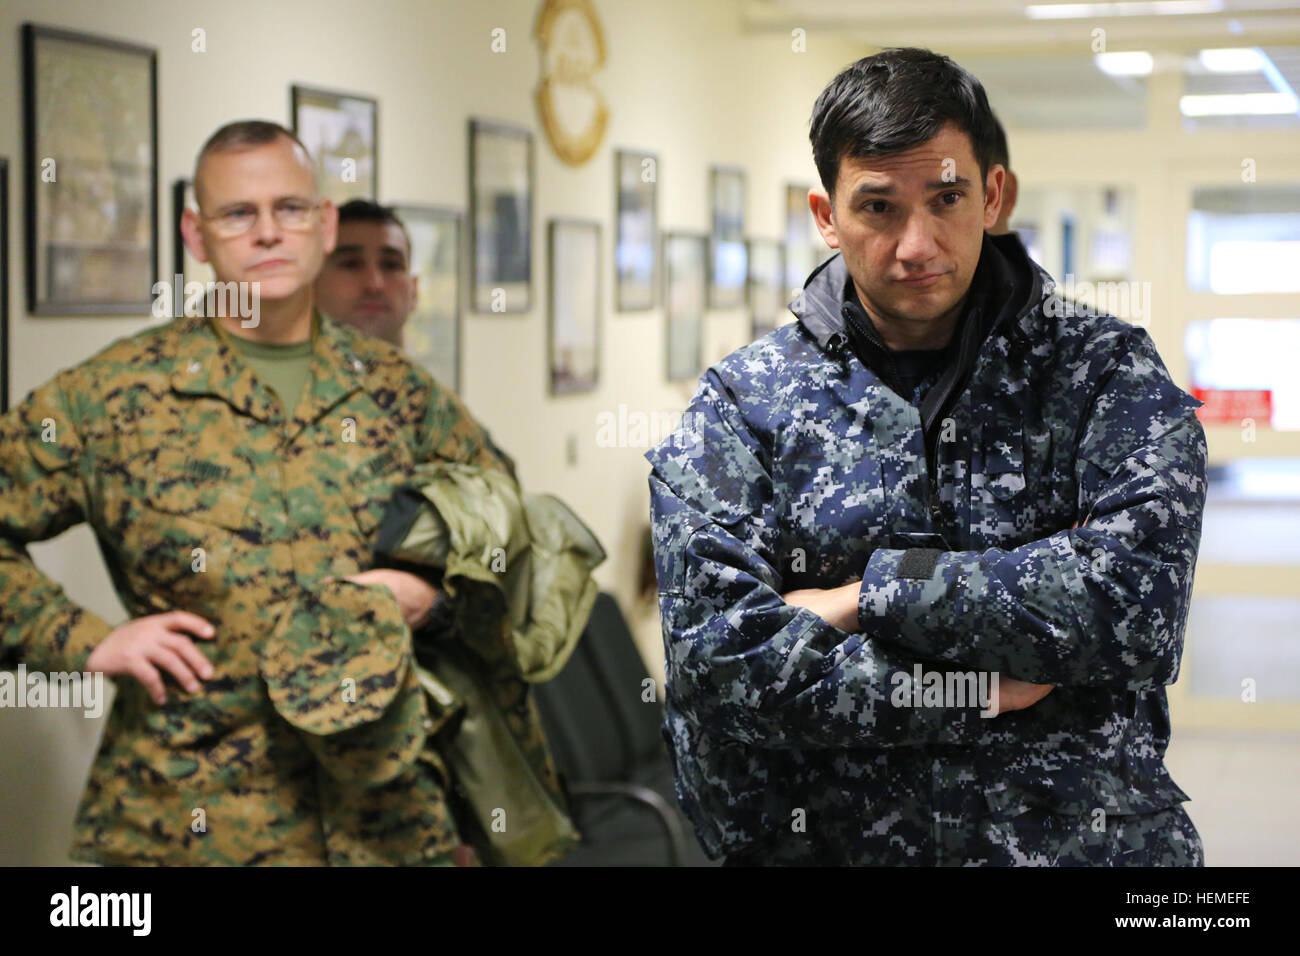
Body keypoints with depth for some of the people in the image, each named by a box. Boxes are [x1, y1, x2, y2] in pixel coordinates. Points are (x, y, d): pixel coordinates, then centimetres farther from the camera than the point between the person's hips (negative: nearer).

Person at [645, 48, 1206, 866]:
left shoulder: (1106, 371, 4)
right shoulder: (743, 404, 4)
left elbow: (1136, 597, -11)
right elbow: (720, 659, -7)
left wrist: (862, 598, -10)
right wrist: (974, 693, -11)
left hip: (1087, 838, 1)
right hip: (825, 842, 0)